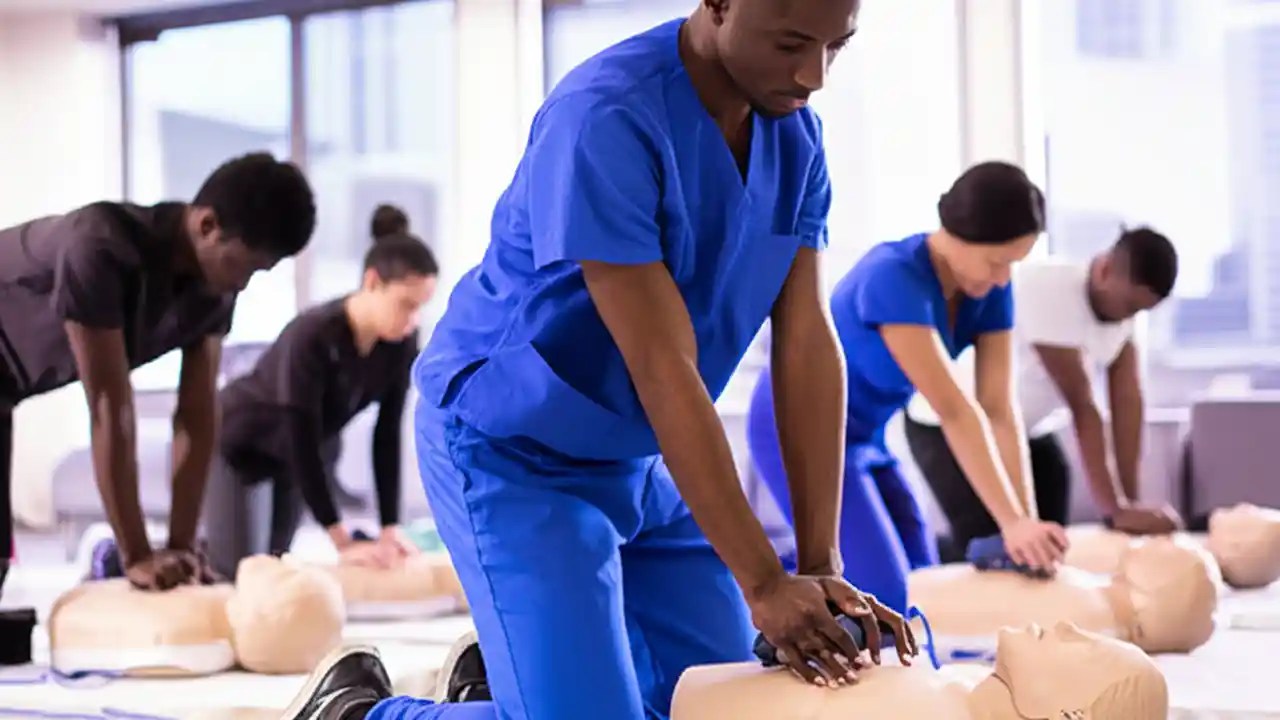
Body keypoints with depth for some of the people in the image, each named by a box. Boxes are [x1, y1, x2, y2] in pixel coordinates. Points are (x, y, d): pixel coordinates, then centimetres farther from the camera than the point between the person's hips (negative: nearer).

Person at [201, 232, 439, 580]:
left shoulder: (402, 344, -18)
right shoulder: (311, 337, -37)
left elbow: (387, 436, -13)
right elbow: (302, 445, -36)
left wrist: (391, 528, -18)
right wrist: (343, 544, -37)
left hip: (290, 455, 6)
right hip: (237, 441, -6)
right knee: (238, 571, -14)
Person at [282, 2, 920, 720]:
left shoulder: (796, 135, -4)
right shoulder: (606, 120, -28)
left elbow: (808, 345, -8)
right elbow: (663, 368, -30)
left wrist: (822, 565, -15)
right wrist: (763, 583, -29)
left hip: (638, 458, 8)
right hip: (509, 450, -8)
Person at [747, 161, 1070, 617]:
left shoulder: (989, 289, -9)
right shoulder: (895, 279, -32)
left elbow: (998, 410, -12)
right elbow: (954, 410, -37)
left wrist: (1027, 523, -20)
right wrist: (1012, 523, -39)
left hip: (864, 437, 8)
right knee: (885, 601, -17)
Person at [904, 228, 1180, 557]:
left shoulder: (1122, 297, -8)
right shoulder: (1048, 288, -31)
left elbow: (1127, 398, -11)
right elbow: (1081, 405, -32)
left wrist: (1132, 500, -17)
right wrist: (1114, 510, -31)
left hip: (1028, 429, 8)